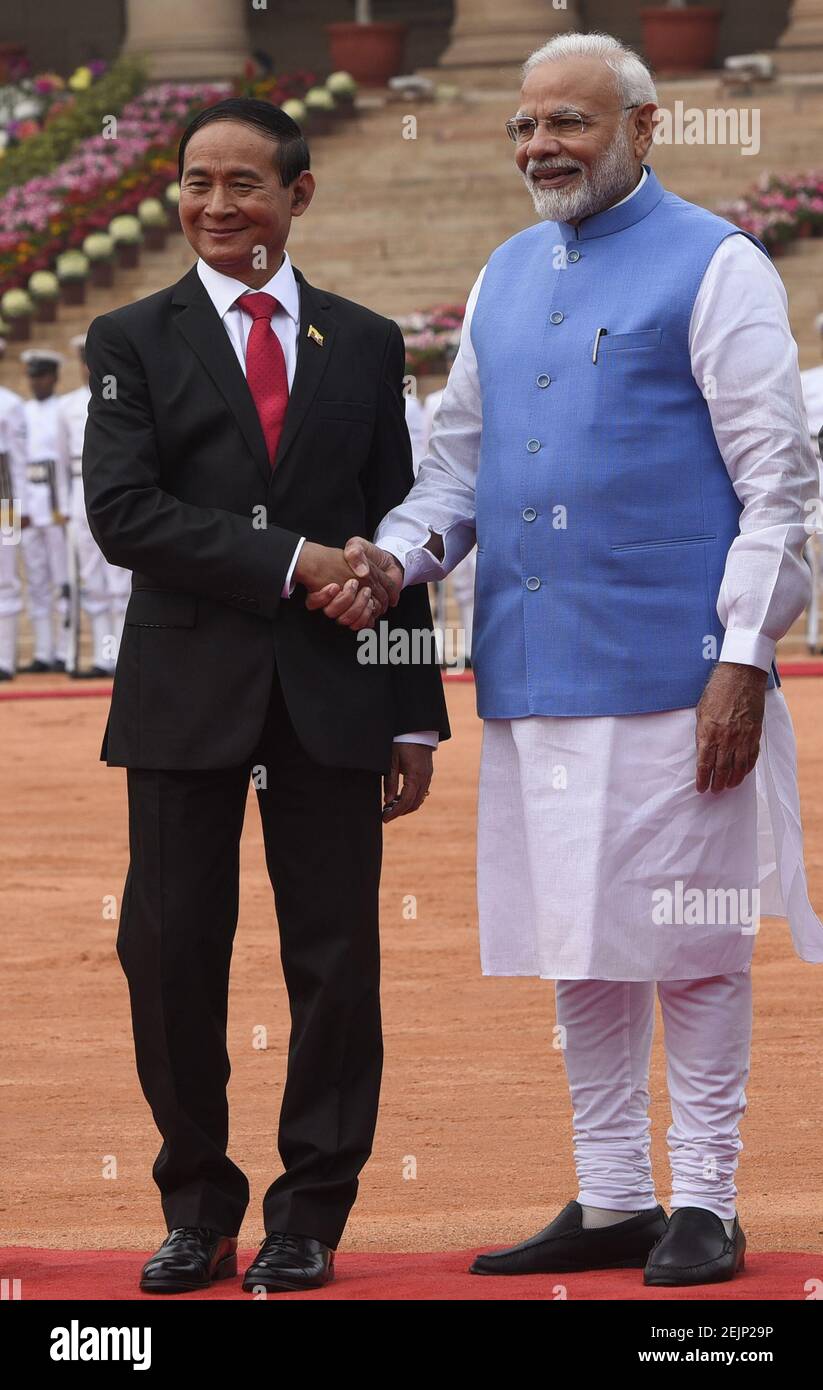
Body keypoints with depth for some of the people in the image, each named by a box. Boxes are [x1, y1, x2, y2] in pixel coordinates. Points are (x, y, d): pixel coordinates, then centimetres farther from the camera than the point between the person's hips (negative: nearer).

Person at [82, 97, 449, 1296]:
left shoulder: (366, 345, 11)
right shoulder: (133, 342, 5)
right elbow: (123, 513, -8)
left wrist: (416, 713, 7)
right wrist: (294, 562, -16)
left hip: (331, 701, 1)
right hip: (187, 695, -1)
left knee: (337, 962, 1)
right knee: (171, 957, 1)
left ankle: (312, 1214, 12)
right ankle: (198, 1208, 14)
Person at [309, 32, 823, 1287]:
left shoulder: (713, 267, -3)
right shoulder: (507, 277, 15)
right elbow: (462, 458, 19)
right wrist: (395, 554, -1)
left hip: (668, 669, -6)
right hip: (534, 669, 6)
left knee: (691, 945, 0)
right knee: (579, 946, 10)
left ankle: (705, 1206, 8)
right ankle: (609, 1203, 18)